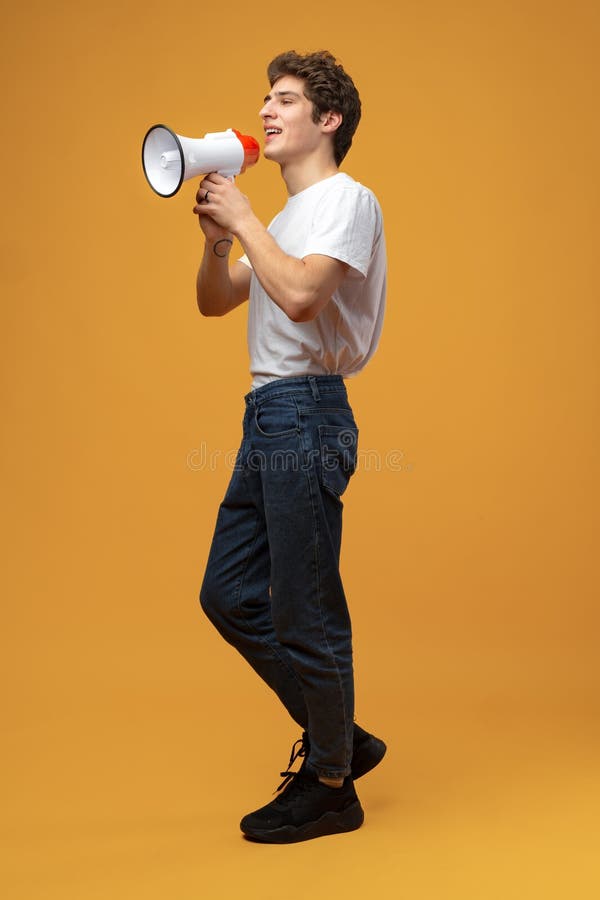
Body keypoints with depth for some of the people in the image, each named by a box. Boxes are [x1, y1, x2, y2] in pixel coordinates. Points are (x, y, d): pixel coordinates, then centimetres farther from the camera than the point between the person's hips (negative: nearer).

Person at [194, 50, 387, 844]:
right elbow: (214, 304, 21)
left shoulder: (347, 199, -6)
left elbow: (301, 296, -24)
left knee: (305, 615, -2)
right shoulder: (286, 218, 22)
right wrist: (217, 236, 4)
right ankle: (339, 737, 26)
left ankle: (331, 789, 16)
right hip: (267, 418, 10)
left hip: (305, 414, -10)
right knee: (229, 594, 13)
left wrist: (244, 221, -11)